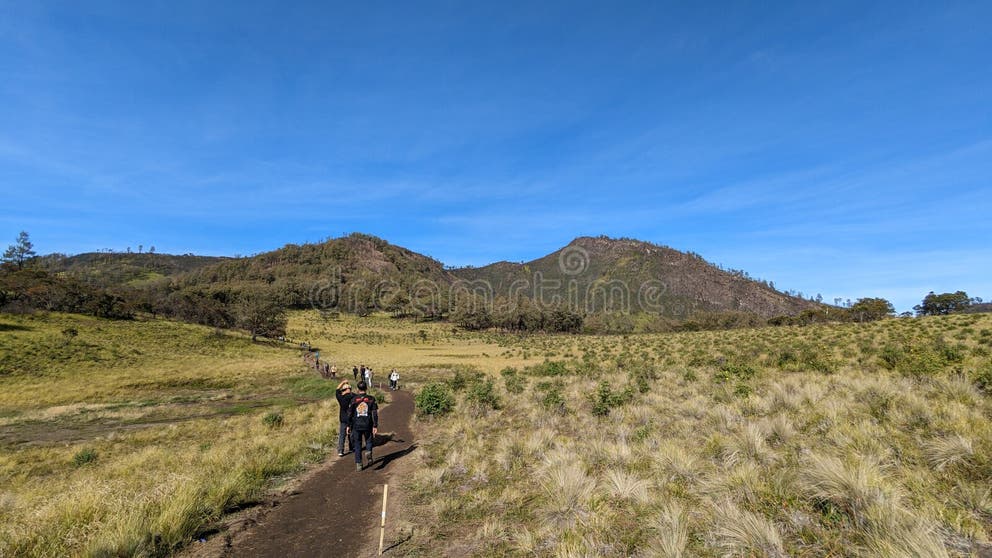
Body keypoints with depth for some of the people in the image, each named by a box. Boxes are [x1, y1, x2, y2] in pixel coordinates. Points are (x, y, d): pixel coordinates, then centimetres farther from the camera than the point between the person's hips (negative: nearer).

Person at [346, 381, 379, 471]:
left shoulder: (354, 399, -3)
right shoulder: (371, 399, -3)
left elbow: (350, 414, -1)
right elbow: (375, 414, -5)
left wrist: (349, 426, 8)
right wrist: (375, 426, -2)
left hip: (356, 426, 0)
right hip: (368, 425, 0)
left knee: (357, 445, 11)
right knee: (369, 441, 21)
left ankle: (358, 464, 10)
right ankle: (369, 452, -7)